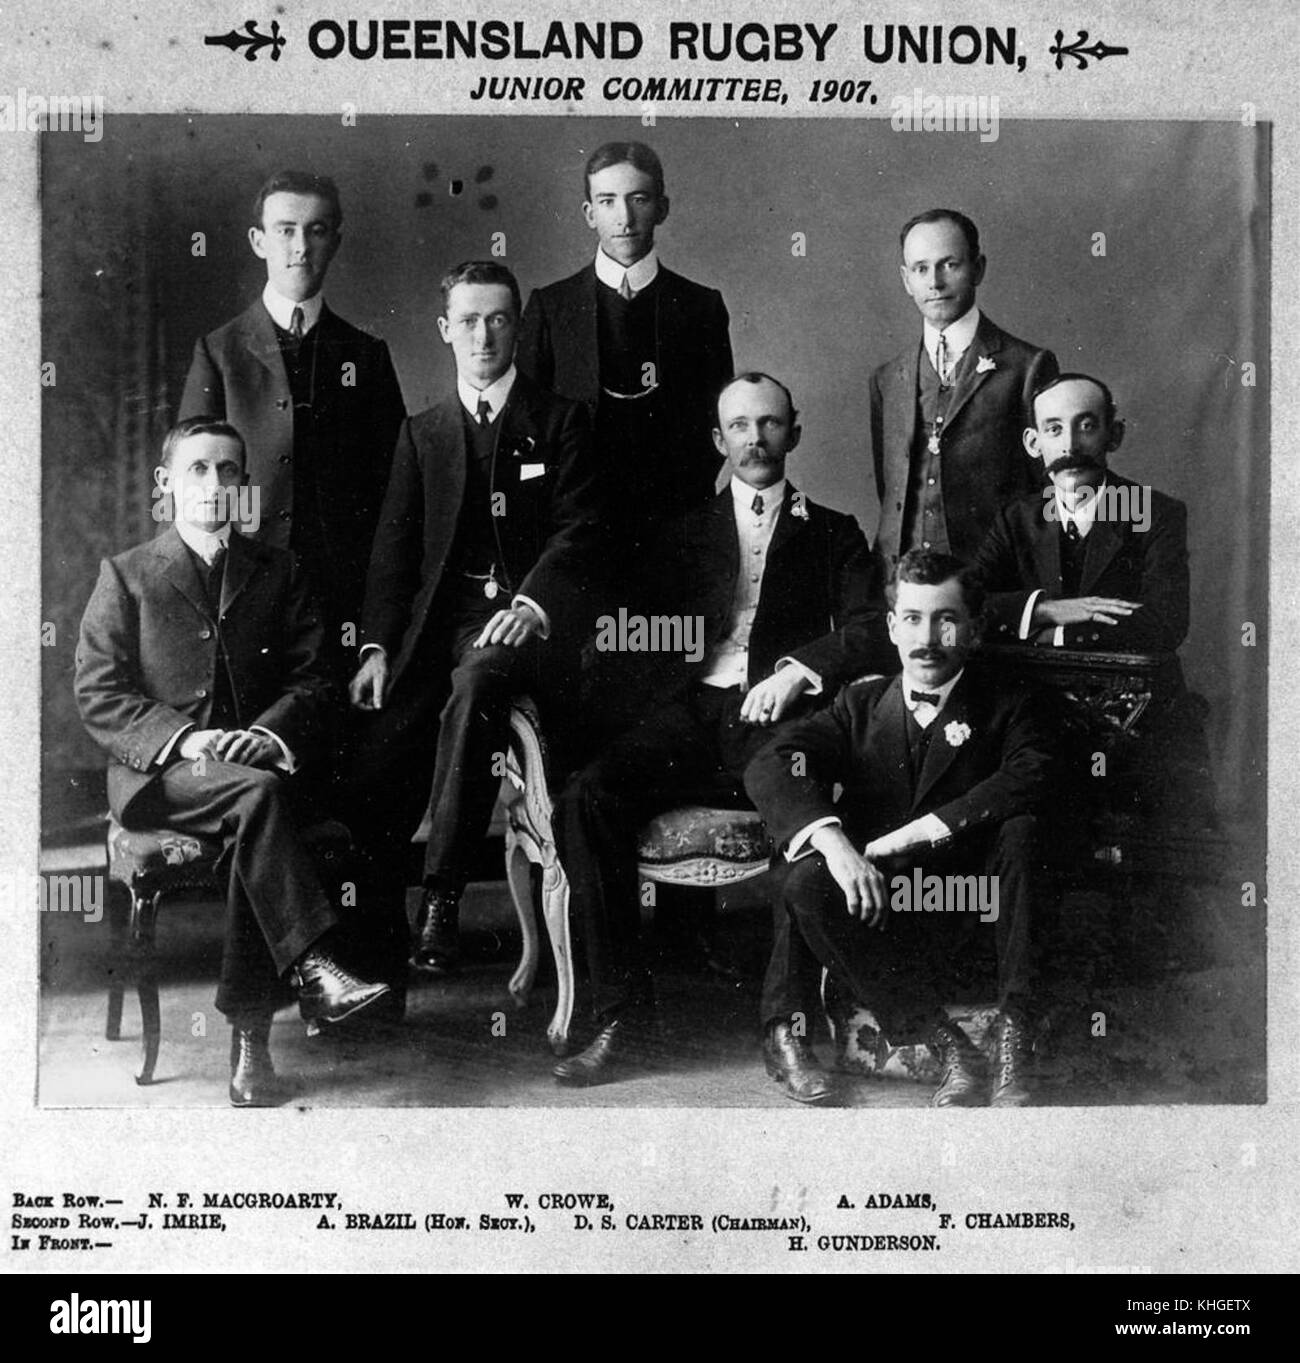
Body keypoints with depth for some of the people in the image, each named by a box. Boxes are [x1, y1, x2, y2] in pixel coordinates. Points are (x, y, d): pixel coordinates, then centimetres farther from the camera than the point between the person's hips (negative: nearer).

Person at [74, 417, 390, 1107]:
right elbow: (98, 697, 0)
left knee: (253, 837, -32)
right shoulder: (125, 576, 9)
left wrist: (269, 734, -11)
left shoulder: (276, 572, 16)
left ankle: (250, 1039, -31)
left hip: (254, 759, 2)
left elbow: (311, 681, 10)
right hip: (157, 775, -2)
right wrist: (183, 738, -16)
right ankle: (312, 969, -38)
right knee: (257, 794, -34)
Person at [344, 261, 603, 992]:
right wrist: (378, 645, 0)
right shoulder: (422, 433, 21)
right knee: (371, 779, -17)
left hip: (531, 617, -3)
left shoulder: (561, 422, 12)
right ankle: (379, 934, 1)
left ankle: (445, 901, -34)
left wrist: (531, 603, -18)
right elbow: (394, 549, 14)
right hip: (438, 621, 4)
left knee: (475, 680, -38)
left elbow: (580, 530, 0)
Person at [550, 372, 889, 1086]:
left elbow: (871, 630, 6)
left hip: (776, 714, -2)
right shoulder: (688, 533, 27)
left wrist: (799, 669, -11)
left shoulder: (832, 533, 21)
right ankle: (620, 1005, -19)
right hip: (695, 707, 2)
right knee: (586, 800, -27)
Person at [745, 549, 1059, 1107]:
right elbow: (769, 767, -6)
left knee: (1018, 829, -27)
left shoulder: (1010, 707, 7)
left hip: (971, 909, -1)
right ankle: (942, 1041, -24)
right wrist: (832, 840, -26)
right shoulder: (861, 704, 12)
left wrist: (917, 832, -24)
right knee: (808, 883, -28)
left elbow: (1031, 777, -17)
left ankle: (1013, 1038, -26)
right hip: (873, 906, 1)